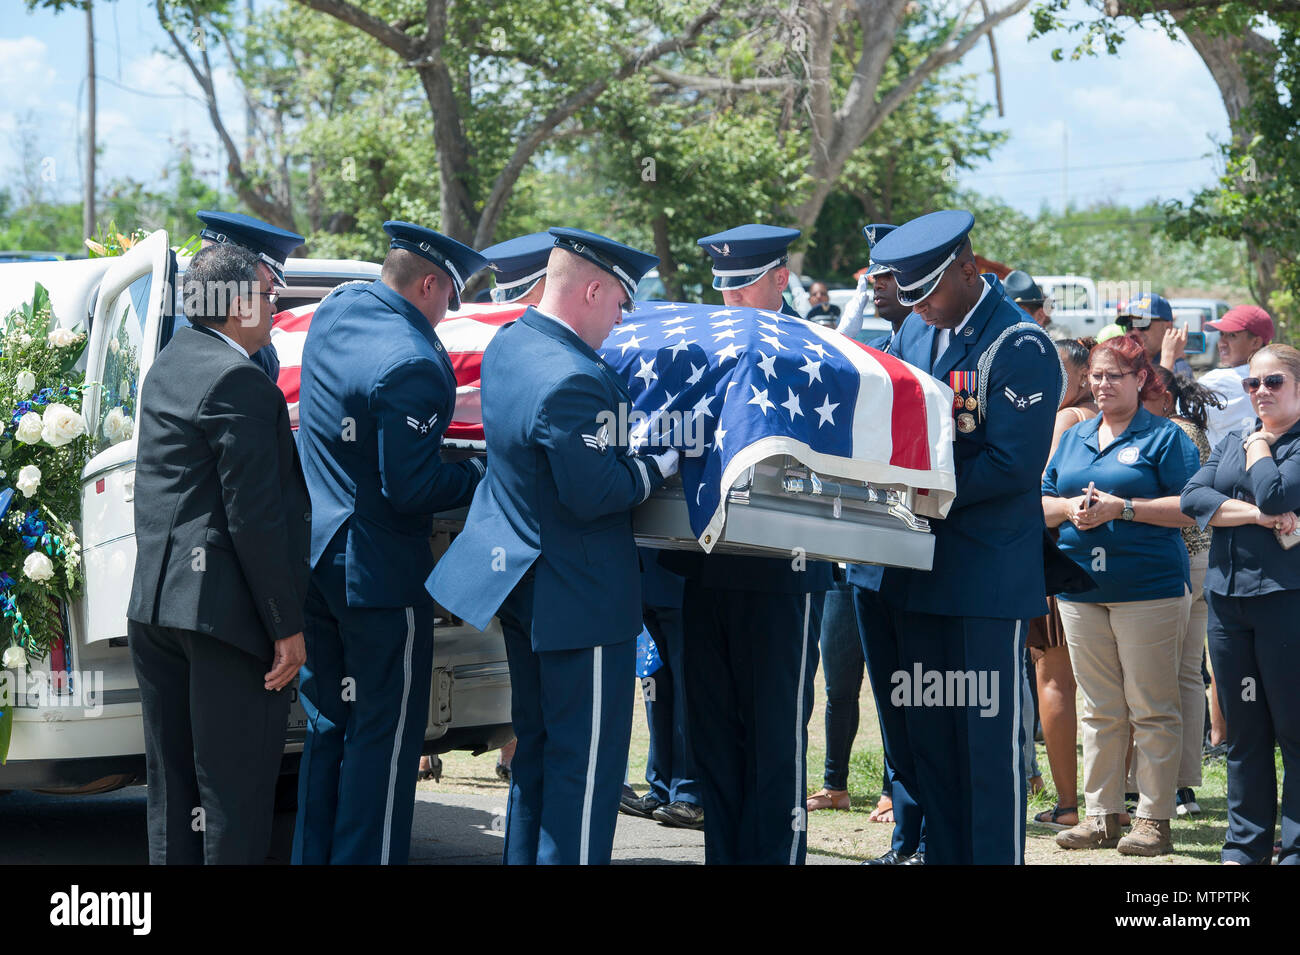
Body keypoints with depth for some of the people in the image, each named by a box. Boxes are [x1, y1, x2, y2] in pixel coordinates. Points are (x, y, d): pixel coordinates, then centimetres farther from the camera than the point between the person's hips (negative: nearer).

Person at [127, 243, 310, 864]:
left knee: (171, 785, 14)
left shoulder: (170, 364, 14)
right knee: (236, 790, -3)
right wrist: (287, 625, -16)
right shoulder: (237, 380, -16)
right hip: (225, 605, -9)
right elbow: (253, 515, -19)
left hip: (154, 603, 9)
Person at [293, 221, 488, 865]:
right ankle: (365, 858, 2)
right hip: (379, 571, -9)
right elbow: (410, 490, -22)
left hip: (314, 554, 9)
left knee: (327, 725, 16)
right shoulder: (413, 366, -22)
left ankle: (313, 855, 22)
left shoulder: (335, 311, 5)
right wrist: (482, 474, -7)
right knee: (383, 737, 0)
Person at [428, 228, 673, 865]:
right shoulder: (572, 380, -27)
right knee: (587, 762, -1)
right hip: (576, 596, -10)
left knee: (536, 745, 20)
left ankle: (524, 857, 27)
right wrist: (661, 462, -10)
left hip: (517, 577, 10)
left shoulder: (508, 343, 3)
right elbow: (594, 495, -25)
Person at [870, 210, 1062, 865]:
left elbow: (1014, 466, -19)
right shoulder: (918, 330, 11)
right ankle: (939, 855, 21)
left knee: (989, 737, -2)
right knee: (927, 736, 12)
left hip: (989, 581, -8)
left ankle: (995, 857, 5)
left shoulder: (1020, 349, -13)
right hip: (918, 567, 8)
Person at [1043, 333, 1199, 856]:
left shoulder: (1164, 437, -1)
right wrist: (1071, 509, -5)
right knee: (1099, 709, 9)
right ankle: (1101, 815, 13)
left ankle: (1154, 819, 1)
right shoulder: (1073, 439, 17)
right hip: (1082, 588, 5)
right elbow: (1042, 503, 17)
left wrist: (1123, 508, -15)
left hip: (1149, 590, -5)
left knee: (1151, 709, -3)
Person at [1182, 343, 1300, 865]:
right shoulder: (1230, 443, 17)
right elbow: (1192, 497, 2)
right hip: (1228, 596, 6)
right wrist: (1257, 515, -11)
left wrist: (1258, 447, -1)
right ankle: (1245, 844, 17)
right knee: (1243, 730, 10)